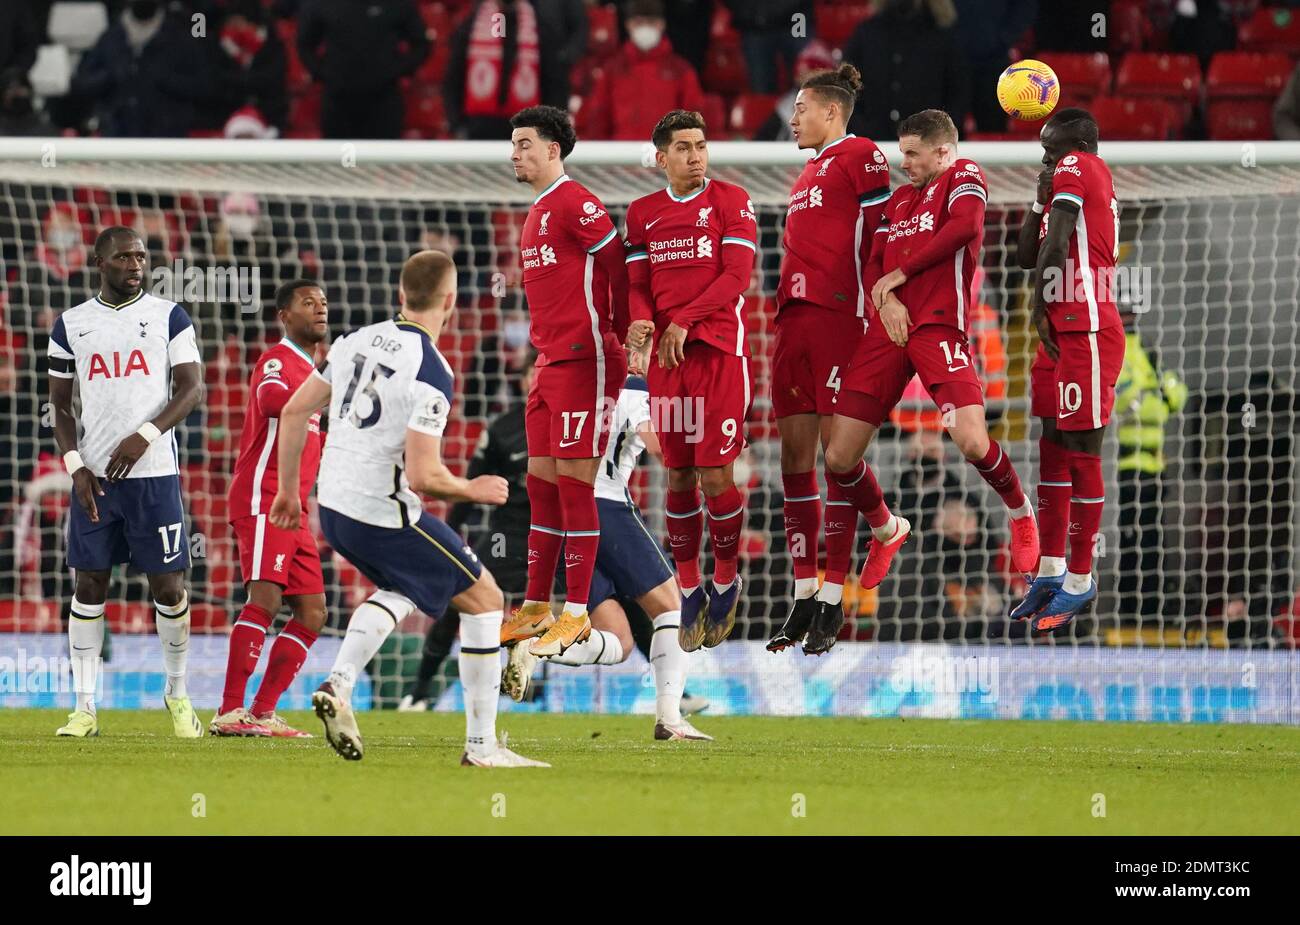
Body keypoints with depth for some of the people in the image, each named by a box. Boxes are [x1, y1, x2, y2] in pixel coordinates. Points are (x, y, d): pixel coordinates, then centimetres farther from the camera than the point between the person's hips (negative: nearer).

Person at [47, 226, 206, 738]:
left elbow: (192, 389, -2)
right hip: (94, 476, 1)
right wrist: (75, 465, -3)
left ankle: (177, 695, 18)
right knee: (89, 585, 0)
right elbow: (60, 404, 12)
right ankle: (84, 707, 3)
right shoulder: (71, 325, 9)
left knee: (168, 586, -1)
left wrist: (146, 436, -15)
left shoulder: (169, 317, 4)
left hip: (153, 472, -1)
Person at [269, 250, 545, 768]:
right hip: (385, 514, -7)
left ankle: (338, 686, 11)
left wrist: (288, 488, 23)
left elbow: (294, 412, 11)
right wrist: (473, 491, -4)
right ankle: (481, 745, 7)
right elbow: (422, 476, -24)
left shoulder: (357, 341, 4)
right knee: (483, 599, 8)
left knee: (404, 590, 32)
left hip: (334, 506, 7)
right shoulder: (432, 374, -18)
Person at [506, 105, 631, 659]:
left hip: (584, 362, -10)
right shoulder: (538, 214, 18)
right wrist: (543, 349, 18)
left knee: (574, 482, -8)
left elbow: (619, 263, -13)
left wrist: (619, 337, -6)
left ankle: (576, 614, -5)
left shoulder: (575, 204, -12)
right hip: (550, 362, 10)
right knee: (542, 483, 11)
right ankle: (536, 609, 17)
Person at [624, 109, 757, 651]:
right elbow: (638, 283, 11)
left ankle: (726, 581, 11)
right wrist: (641, 321, -11)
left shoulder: (730, 201, 0)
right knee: (679, 477, 5)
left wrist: (684, 321, -15)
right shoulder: (643, 213, 14)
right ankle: (689, 590, 13)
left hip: (720, 351, -4)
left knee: (715, 477, -7)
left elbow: (737, 275, -7)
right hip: (667, 358, 4)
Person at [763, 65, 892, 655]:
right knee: (794, 451, 5)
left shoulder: (860, 157, -3)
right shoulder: (808, 171, 23)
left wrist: (871, 308, -15)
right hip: (793, 318, 9)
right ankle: (803, 594, 9)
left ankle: (832, 600, -9)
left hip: (838, 316, -9)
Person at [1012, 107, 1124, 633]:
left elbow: (1055, 244, -18)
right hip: (1061, 333, 10)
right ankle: (1051, 572, 20)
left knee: (1081, 453, -5)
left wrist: (1041, 305, -11)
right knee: (1053, 447, 13)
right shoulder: (1072, 183, 20)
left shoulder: (1076, 169, -8)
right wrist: (1041, 196, 13)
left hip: (1088, 333, -10)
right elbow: (1027, 256, 22)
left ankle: (1080, 581, 0)